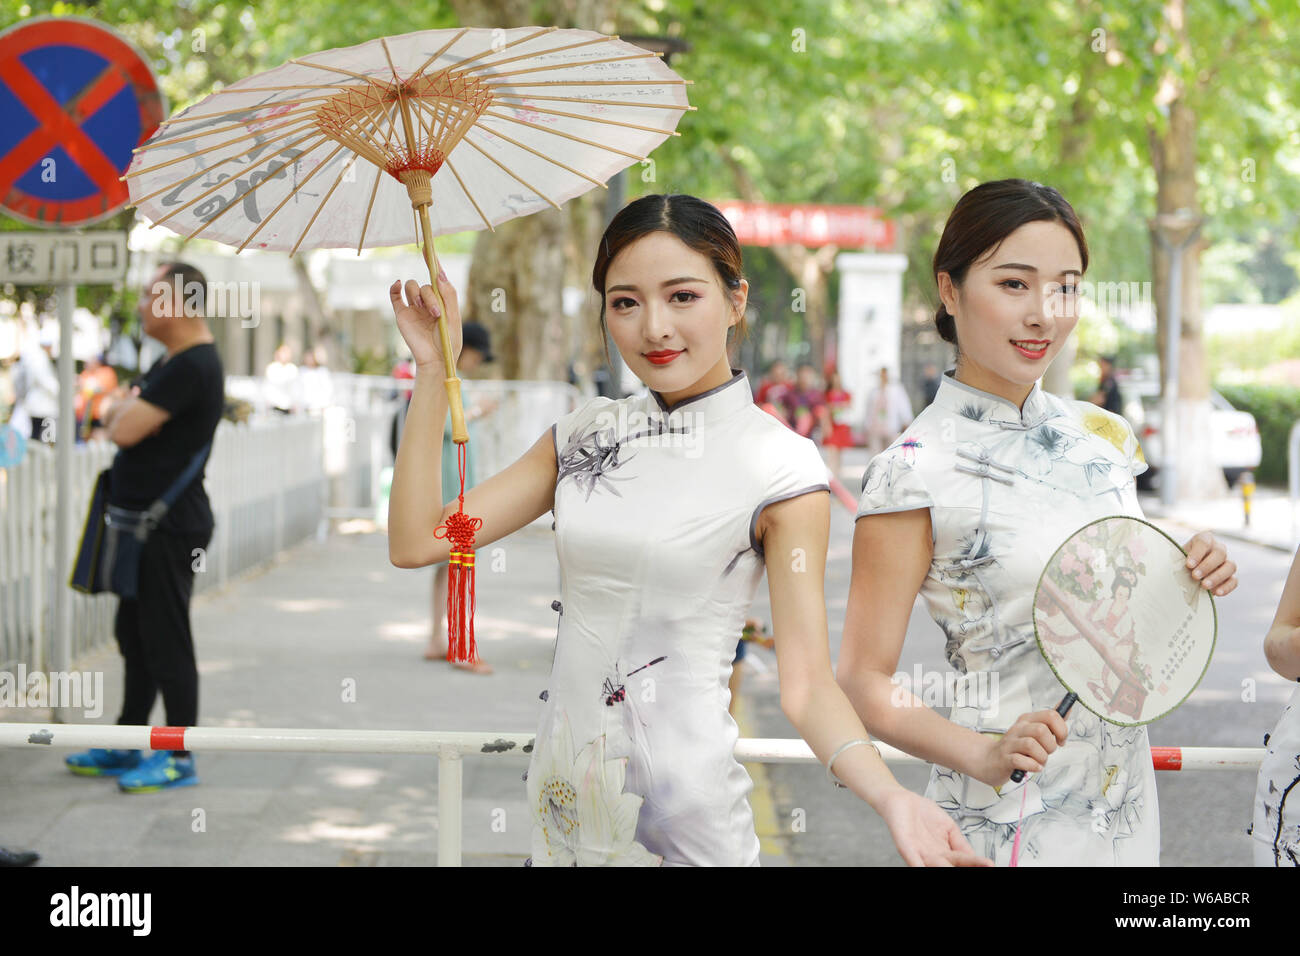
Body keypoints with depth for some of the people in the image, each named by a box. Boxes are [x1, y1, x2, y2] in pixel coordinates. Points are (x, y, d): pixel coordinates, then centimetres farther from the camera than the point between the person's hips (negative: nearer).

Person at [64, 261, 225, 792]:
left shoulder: (192, 367, -19)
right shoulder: (173, 364, 16)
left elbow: (125, 429, -23)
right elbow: (115, 421, 20)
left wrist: (123, 409, -2)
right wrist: (122, 407, -2)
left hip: (171, 528, -11)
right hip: (148, 524, 11)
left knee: (167, 643, -5)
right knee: (135, 636, 17)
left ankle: (179, 758, 2)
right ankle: (127, 746, 26)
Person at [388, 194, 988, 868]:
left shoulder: (781, 467, -10)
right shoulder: (585, 436, 5)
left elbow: (806, 685, -12)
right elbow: (415, 543, 1)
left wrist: (889, 797, -29)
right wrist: (433, 370, -2)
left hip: (683, 810, -5)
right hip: (564, 792, 5)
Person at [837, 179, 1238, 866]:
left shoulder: (1103, 436, 3)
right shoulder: (914, 471, -15)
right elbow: (864, 685, -13)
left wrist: (1192, 582, -3)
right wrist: (983, 754, -27)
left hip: (1128, 811, 6)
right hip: (1006, 825, -6)